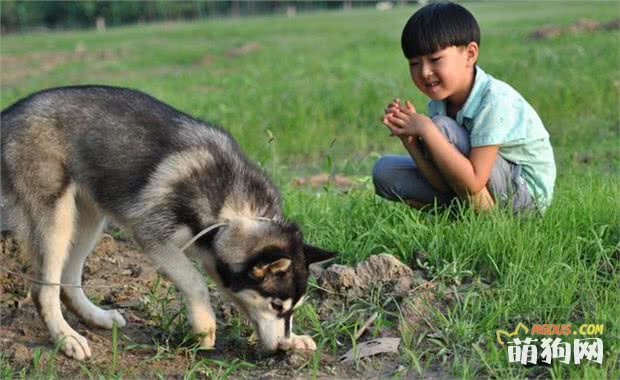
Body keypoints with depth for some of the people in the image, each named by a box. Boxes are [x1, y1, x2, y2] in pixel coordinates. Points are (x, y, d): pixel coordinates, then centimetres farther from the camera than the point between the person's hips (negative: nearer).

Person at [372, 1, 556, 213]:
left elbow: (473, 182, -31)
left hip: (527, 192, -7)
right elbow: (444, 179, -8)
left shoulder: (494, 100, -26)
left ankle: (484, 215, -13)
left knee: (441, 127, -25)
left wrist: (426, 130, -31)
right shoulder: (439, 104, -4)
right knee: (385, 171, -3)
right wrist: (410, 139, -23)